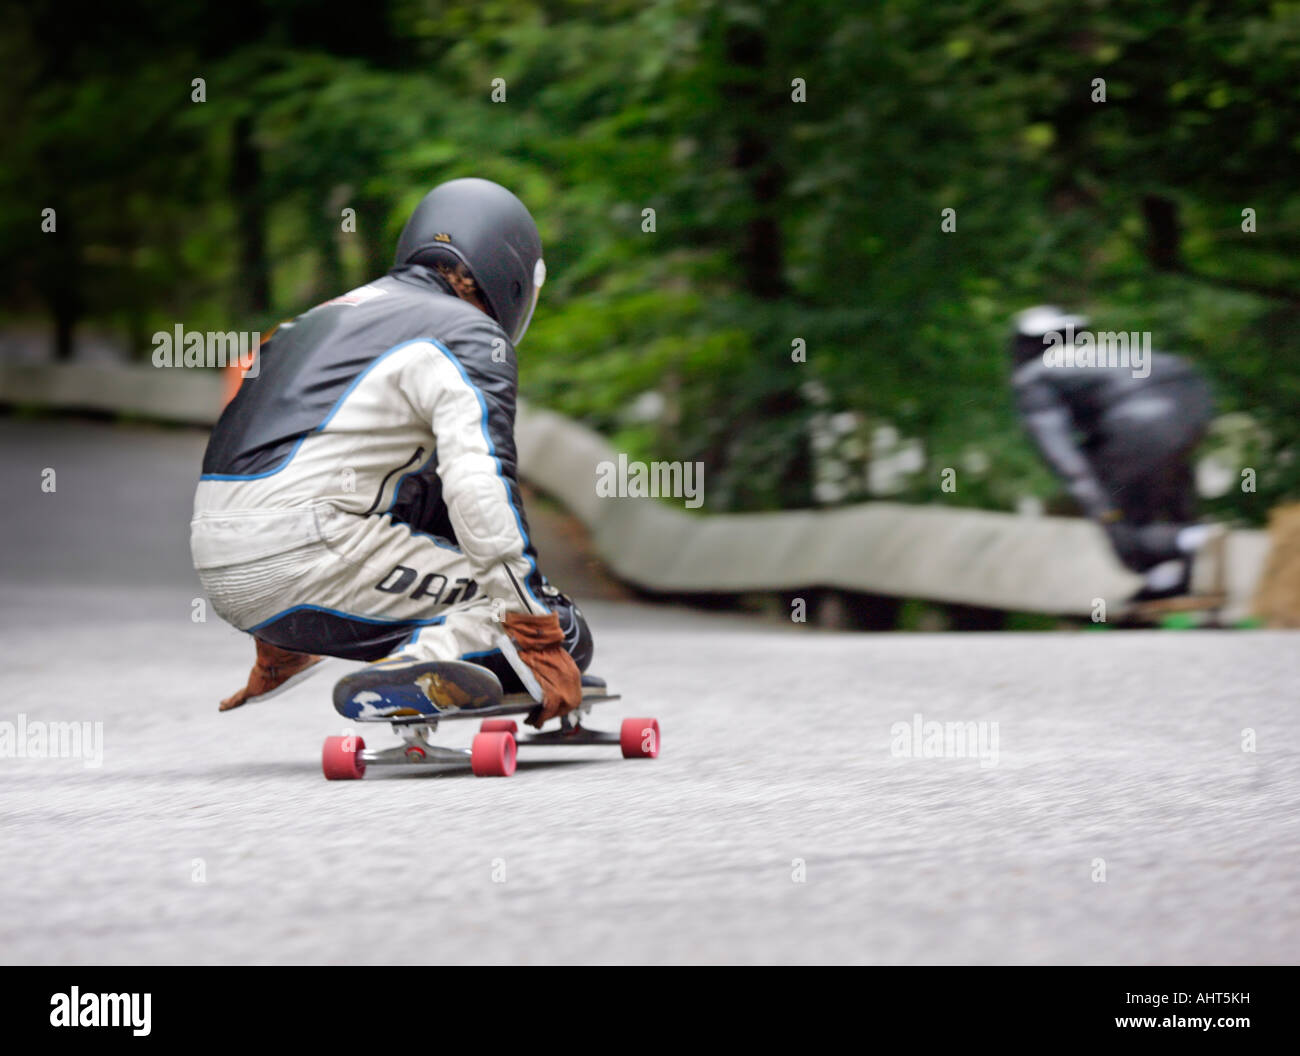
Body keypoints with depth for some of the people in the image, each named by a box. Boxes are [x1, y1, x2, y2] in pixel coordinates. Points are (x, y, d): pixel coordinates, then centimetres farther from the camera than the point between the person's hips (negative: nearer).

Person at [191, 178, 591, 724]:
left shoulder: (337, 312, 25)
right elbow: (483, 489, -15)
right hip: (308, 567, -8)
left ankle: (282, 652, 30)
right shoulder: (469, 334, 0)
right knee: (566, 634, -6)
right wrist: (540, 641, -15)